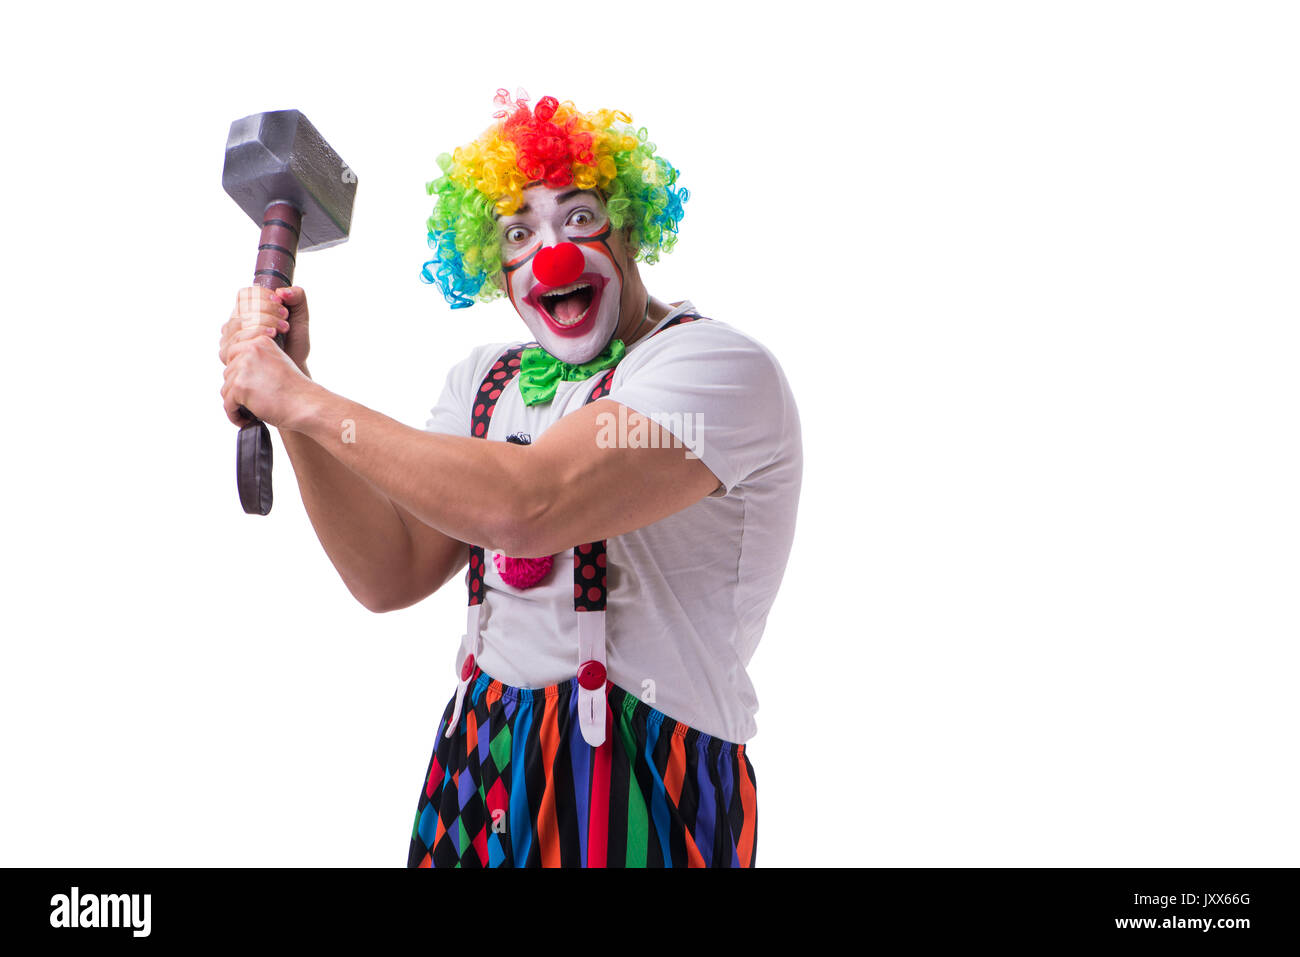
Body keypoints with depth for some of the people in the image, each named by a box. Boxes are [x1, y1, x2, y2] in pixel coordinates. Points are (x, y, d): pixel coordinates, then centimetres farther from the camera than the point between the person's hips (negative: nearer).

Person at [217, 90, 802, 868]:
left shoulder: (719, 365, -15)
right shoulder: (485, 381, 7)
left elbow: (524, 505, -28)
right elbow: (389, 575, 0)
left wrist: (302, 400, -20)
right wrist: (289, 389, -9)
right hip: (480, 756, 6)